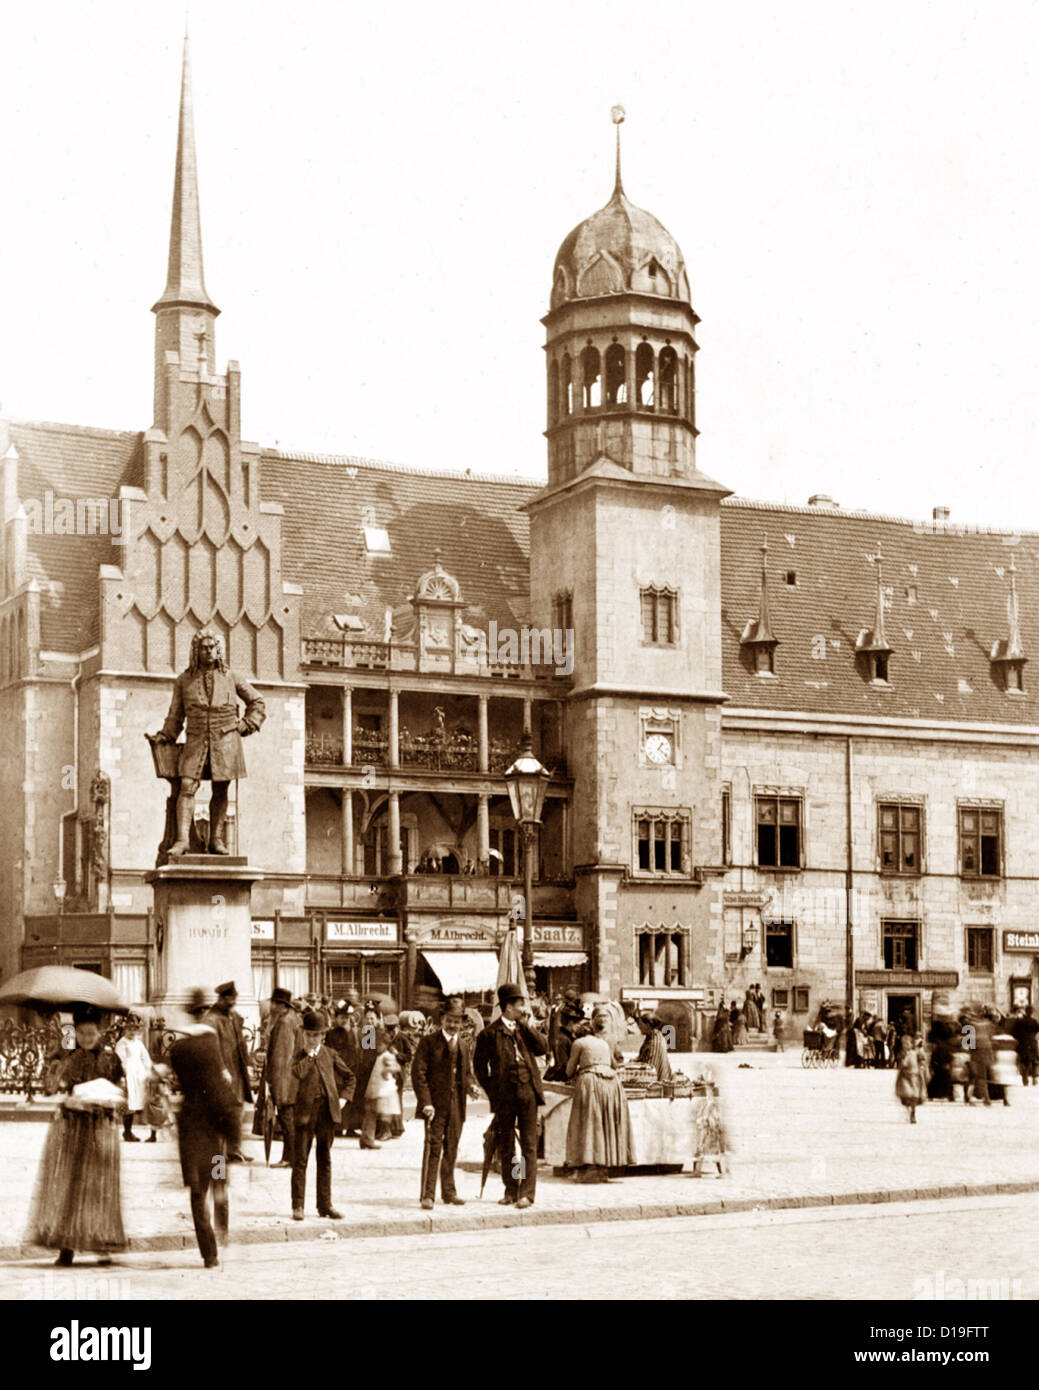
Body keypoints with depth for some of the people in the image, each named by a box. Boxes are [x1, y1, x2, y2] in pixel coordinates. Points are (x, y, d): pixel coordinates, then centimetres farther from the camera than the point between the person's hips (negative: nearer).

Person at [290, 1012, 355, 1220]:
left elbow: (349, 1077, 19)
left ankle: (325, 1205, 15)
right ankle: (298, 1206, 2)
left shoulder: (330, 1054, 11)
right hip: (306, 1110, -3)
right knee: (301, 1159, -2)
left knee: (325, 1159, 9)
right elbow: (298, 1072, -20)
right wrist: (310, 1054, -11)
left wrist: (344, 1097, 6)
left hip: (328, 1110, 3)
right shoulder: (301, 1055, 2)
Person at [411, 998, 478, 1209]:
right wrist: (426, 1101, -16)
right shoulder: (428, 1042, -2)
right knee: (433, 1148, -8)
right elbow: (418, 1072, -8)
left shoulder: (465, 1047, 16)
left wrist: (471, 1085, 0)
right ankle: (427, 1195, -7)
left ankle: (448, 1193, 20)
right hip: (435, 1104, -5)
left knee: (451, 1150, 11)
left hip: (456, 1105, 5)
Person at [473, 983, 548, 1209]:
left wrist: (525, 1026, -5)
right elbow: (479, 1064, 3)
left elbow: (542, 1049, -2)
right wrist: (492, 1091, -1)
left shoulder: (525, 1029, 11)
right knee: (506, 1146, 7)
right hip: (505, 1097, -2)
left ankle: (527, 1193, -4)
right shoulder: (490, 1033, 0)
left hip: (528, 1093, 2)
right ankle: (511, 1191, 18)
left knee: (529, 1145, -3)